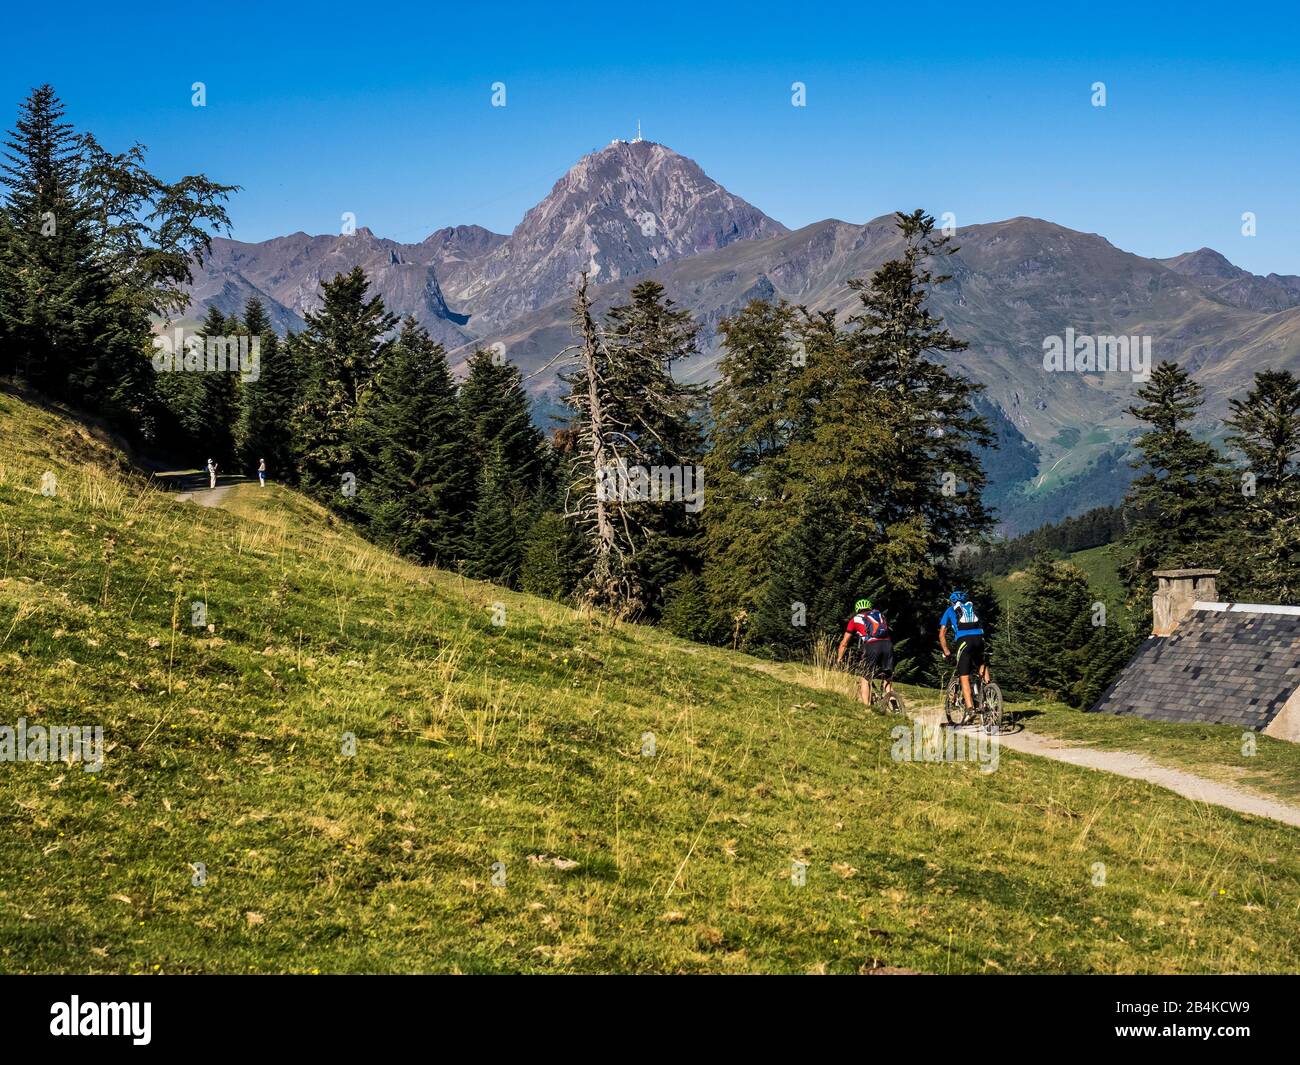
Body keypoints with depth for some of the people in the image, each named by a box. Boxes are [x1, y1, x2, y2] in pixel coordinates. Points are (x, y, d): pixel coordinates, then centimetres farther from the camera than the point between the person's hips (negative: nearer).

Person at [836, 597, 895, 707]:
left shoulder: (855, 619, 24)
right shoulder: (880, 615, 31)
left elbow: (844, 643, 29)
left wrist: (839, 659, 40)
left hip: (871, 646, -3)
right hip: (888, 644, 3)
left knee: (865, 678, 9)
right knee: (888, 678, 12)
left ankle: (866, 706, 0)